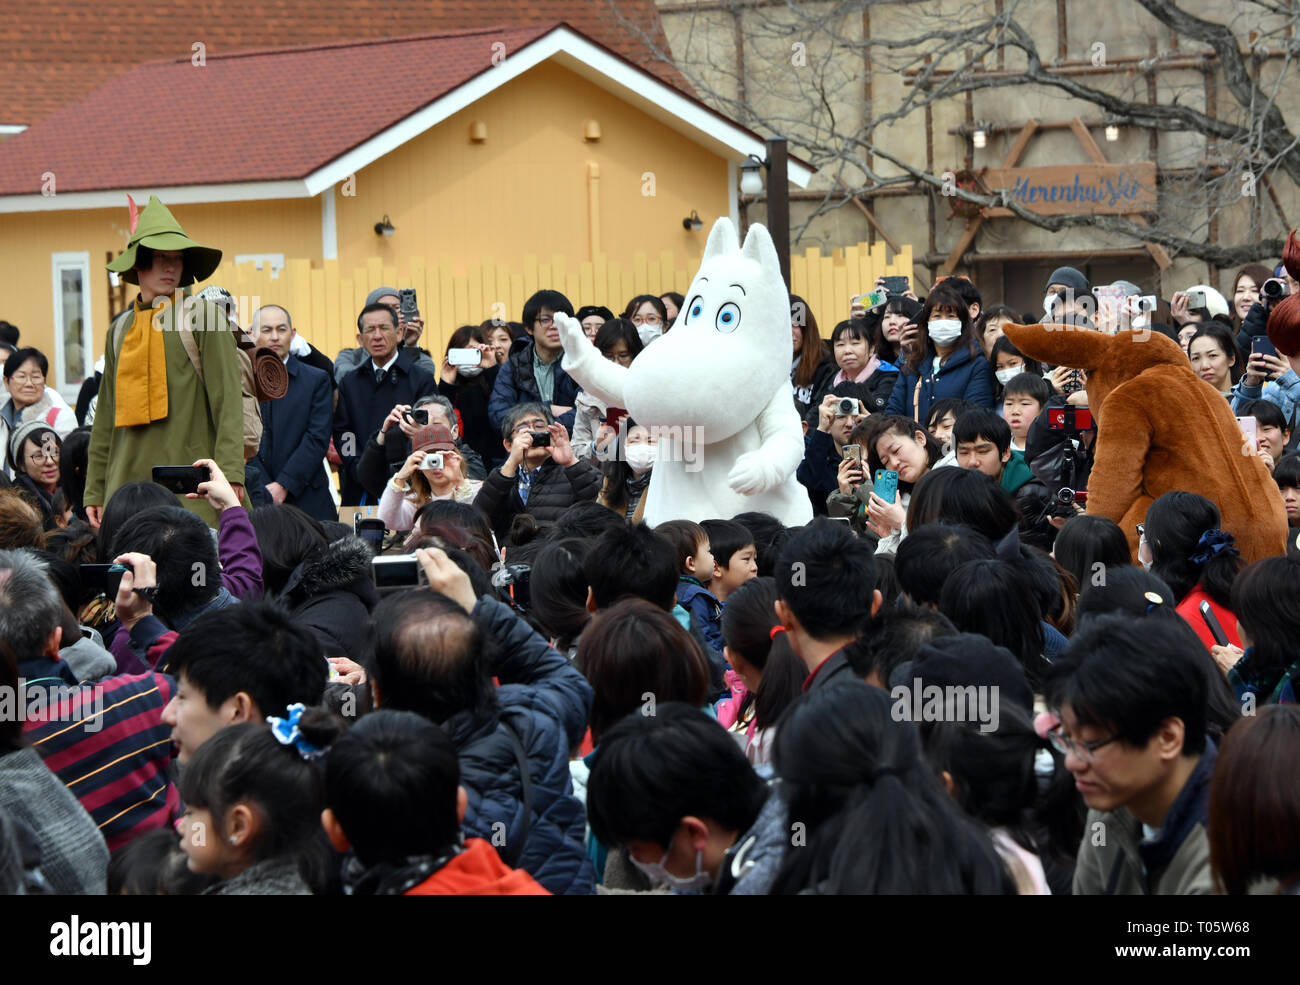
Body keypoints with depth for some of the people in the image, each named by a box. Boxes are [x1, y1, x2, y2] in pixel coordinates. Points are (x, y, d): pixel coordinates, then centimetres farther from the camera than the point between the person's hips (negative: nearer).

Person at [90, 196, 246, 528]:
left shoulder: (202, 316, 2)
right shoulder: (120, 329, 17)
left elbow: (228, 398, -5)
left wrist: (229, 472, -14)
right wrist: (95, 490, 17)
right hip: (128, 482, 5)